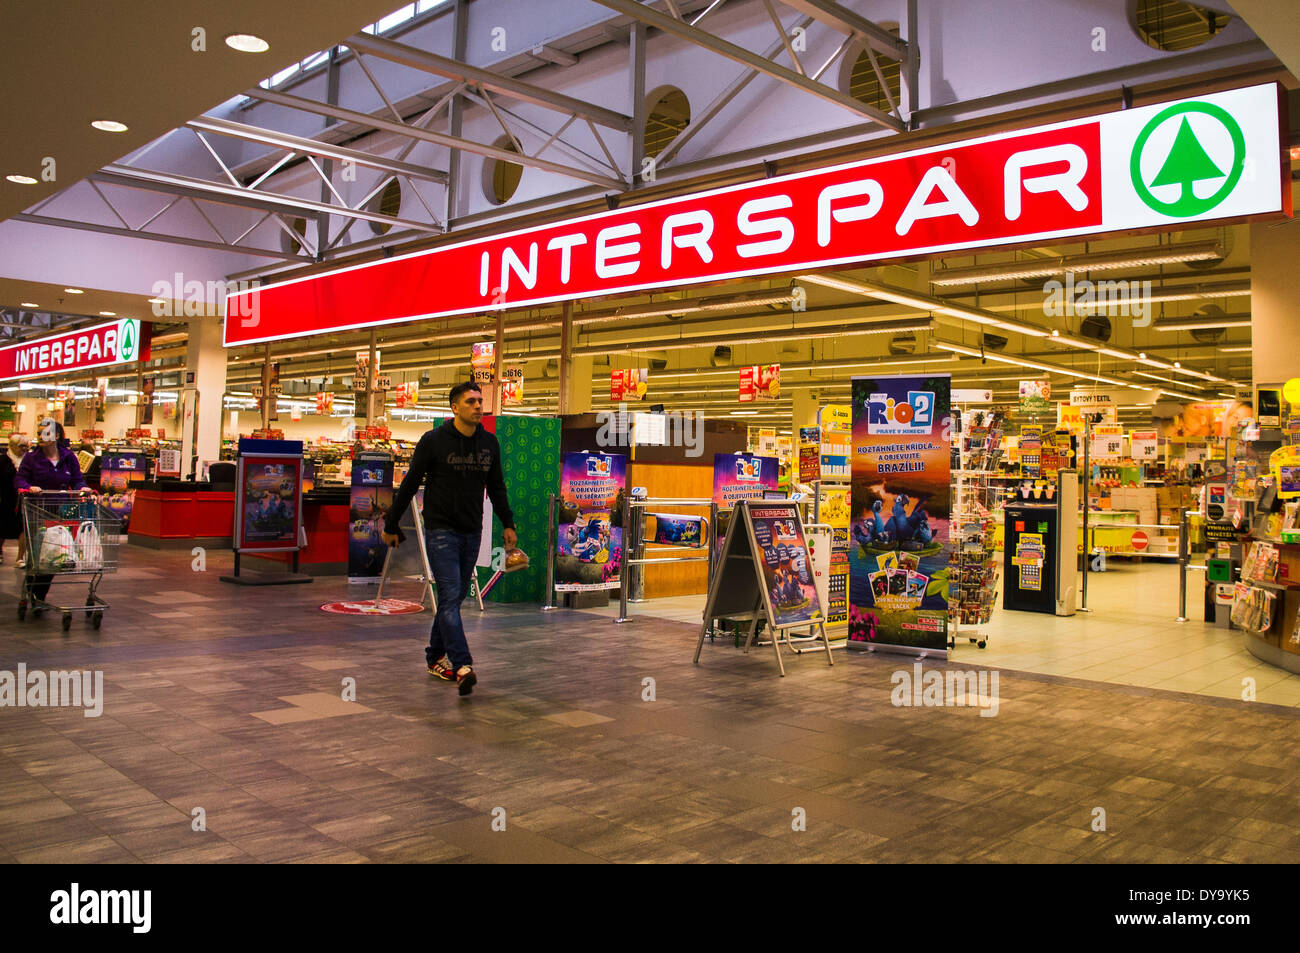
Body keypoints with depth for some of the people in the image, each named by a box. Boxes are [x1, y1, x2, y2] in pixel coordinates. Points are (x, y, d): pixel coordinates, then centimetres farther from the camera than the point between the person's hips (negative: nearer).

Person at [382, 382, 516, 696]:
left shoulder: (489, 443, 7)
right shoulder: (433, 441, -8)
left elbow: (496, 487, 18)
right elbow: (410, 485, -2)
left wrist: (508, 524, 15)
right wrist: (391, 526, 1)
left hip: (471, 533, 5)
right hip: (441, 531, -5)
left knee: (454, 598, 12)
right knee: (450, 596, -13)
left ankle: (436, 657, 27)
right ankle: (463, 667, -20)